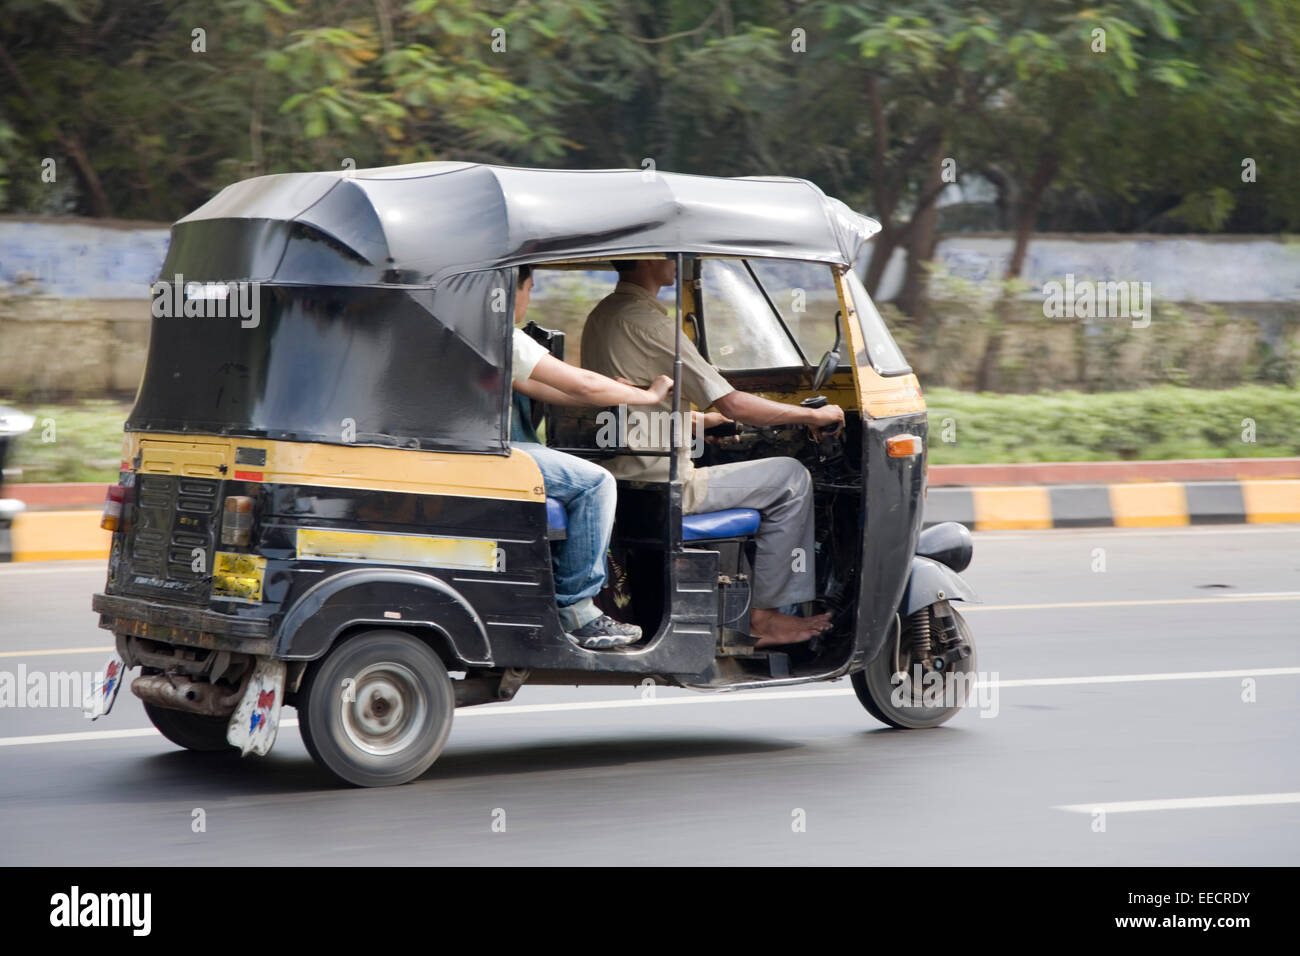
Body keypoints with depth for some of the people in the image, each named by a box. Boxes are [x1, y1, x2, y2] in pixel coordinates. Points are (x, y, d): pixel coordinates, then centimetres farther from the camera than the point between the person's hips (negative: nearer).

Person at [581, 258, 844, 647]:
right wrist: (814, 415, -6)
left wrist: (712, 424, 26)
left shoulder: (601, 315, 13)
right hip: (660, 486, -10)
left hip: (621, 480, 10)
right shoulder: (644, 320, -18)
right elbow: (731, 403, -17)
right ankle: (765, 615, 0)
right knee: (791, 478, -2)